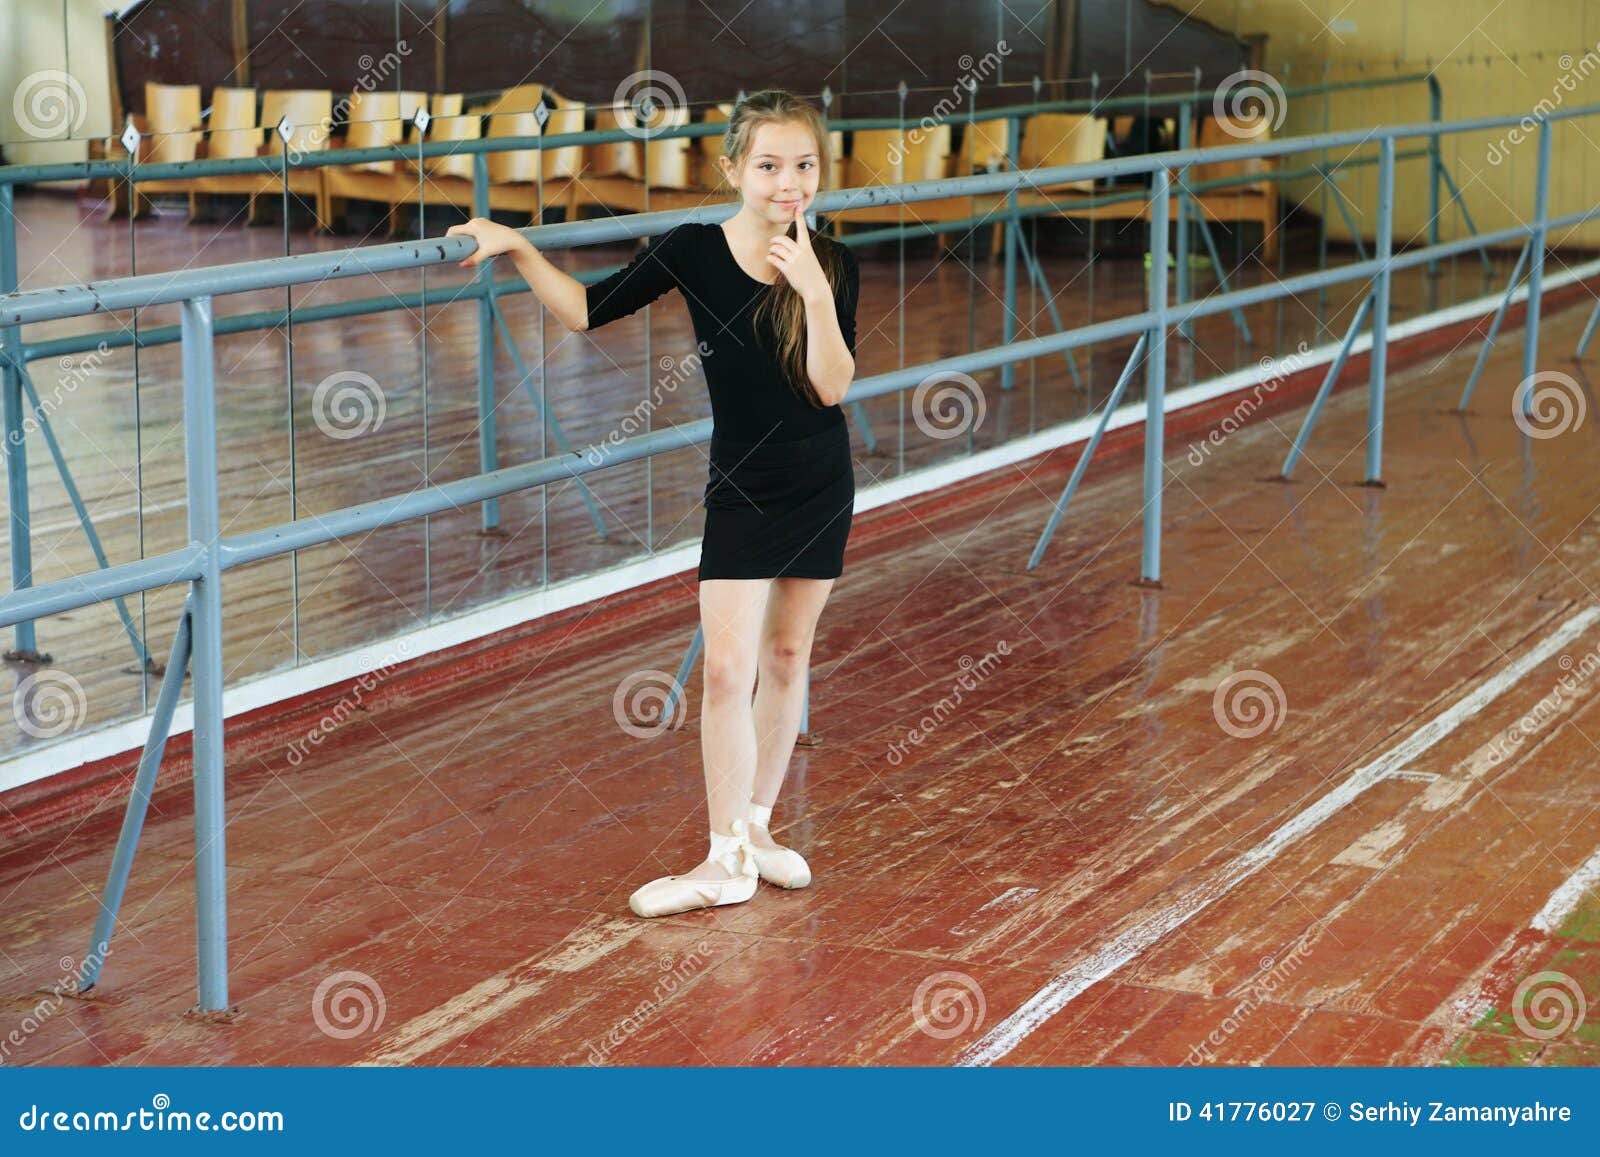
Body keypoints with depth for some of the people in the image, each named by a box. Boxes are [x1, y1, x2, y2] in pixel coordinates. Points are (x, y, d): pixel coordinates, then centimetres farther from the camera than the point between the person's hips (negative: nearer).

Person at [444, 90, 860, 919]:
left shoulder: (831, 267, -8)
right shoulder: (693, 251, -10)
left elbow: (832, 386, -15)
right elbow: (586, 312, -4)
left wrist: (815, 293, -27)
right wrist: (517, 248, -14)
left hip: (821, 484, 1)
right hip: (741, 489, -1)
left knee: (786, 656, 12)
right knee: (727, 669, -6)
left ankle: (755, 825, 27)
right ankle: (727, 859, 2)